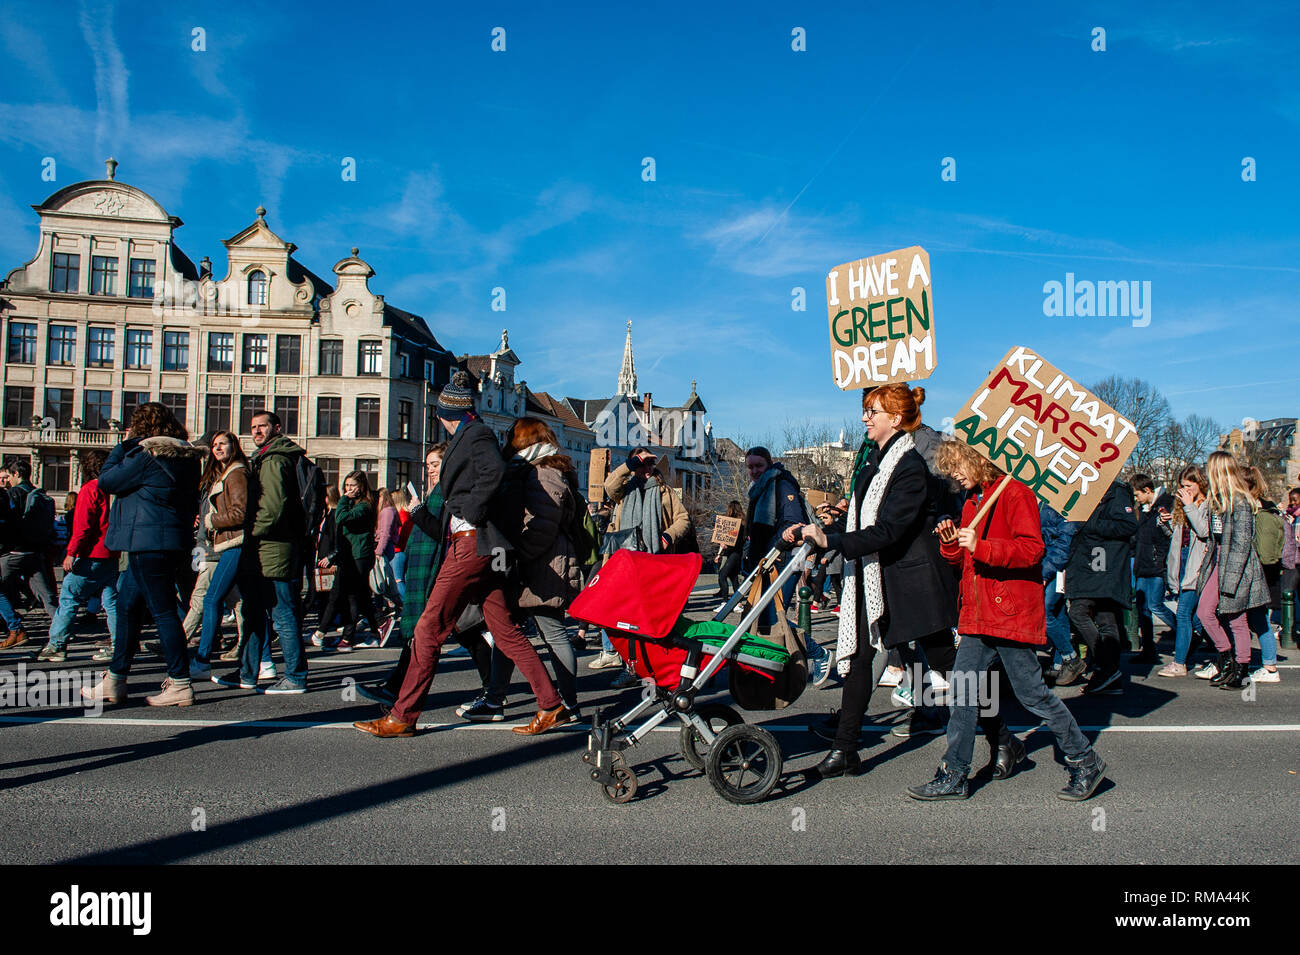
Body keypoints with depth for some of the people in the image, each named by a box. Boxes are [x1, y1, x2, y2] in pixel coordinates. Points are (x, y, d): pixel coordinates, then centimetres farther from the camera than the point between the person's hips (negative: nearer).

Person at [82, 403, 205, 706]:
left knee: (163, 611, -5)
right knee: (127, 605, 17)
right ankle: (114, 682, 25)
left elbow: (106, 481, -3)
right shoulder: (187, 457, 12)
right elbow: (190, 502, 18)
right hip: (173, 542, 9)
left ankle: (180, 684, 0)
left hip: (148, 543, -9)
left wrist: (124, 445, 4)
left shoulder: (146, 455, -14)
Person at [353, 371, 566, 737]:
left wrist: (470, 512, -18)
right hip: (481, 546, 10)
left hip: (471, 543, -10)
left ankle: (402, 717, 5)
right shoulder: (470, 436, 20)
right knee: (506, 631, 8)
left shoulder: (476, 435, -8)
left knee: (429, 628, -4)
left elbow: (495, 471, -26)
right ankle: (551, 706, 10)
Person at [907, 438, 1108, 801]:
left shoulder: (1015, 493, -10)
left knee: (1032, 694, 0)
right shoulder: (972, 501, 17)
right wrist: (951, 544, 1)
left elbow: (1032, 550, -20)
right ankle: (953, 777, 12)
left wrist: (980, 547, -27)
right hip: (978, 615, 8)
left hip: (1011, 611, -8)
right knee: (963, 691, 6)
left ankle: (1086, 763, 20)